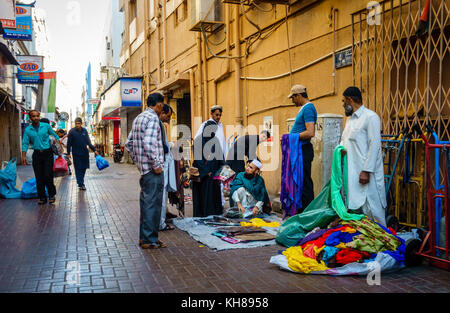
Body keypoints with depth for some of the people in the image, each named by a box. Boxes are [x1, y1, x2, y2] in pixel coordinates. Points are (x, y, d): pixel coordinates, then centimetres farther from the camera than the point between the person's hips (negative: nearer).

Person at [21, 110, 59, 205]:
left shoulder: (46, 126, 1)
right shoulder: (28, 130, 3)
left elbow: (55, 136, 12)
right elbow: (25, 144, 2)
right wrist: (23, 156, -7)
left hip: (48, 153, -2)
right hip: (37, 155, 2)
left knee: (48, 176, -8)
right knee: (39, 177, 2)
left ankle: (52, 195, 11)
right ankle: (42, 198, 13)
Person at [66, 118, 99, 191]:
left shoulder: (84, 131, 5)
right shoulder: (72, 131, -6)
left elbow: (88, 142, 12)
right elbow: (69, 143, -2)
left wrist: (94, 150, 8)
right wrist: (68, 153, -5)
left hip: (85, 153, 4)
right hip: (76, 154, -4)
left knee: (84, 168, 8)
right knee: (78, 169, -1)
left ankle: (81, 182, 25)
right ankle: (81, 184, 2)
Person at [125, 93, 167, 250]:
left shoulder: (138, 118, 17)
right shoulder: (153, 118, -12)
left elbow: (129, 143, 21)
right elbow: (149, 143, -24)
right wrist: (156, 165, -19)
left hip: (143, 168, 10)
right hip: (152, 171, -10)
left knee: (146, 203, 15)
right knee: (153, 204, -4)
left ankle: (144, 237, 23)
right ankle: (150, 240, 1)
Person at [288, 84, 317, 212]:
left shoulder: (308, 108, -14)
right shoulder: (304, 108, 18)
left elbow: (310, 133, -24)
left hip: (304, 150, -11)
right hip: (299, 150, 11)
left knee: (304, 182, -6)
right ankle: (301, 210, 23)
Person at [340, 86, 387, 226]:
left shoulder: (371, 117, -8)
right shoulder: (350, 119, 20)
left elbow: (374, 146, -15)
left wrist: (366, 171, -20)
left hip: (365, 174, -9)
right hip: (351, 173, 9)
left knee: (372, 209, -6)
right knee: (355, 208, 11)